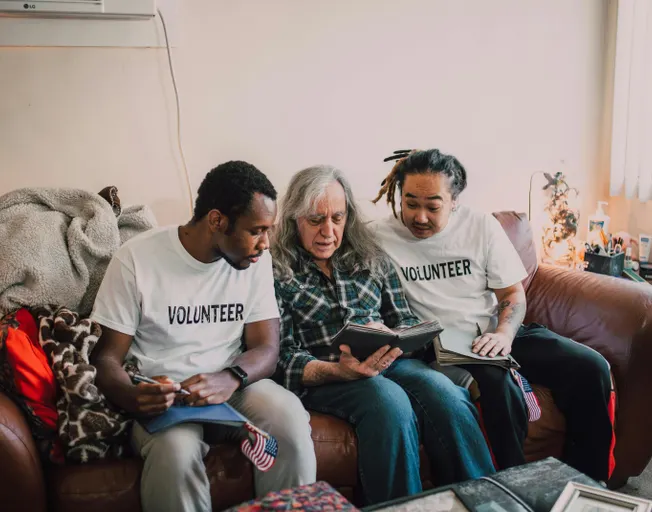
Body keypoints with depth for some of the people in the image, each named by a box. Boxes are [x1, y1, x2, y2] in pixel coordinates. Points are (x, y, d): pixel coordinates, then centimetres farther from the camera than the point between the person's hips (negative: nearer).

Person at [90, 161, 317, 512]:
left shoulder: (256, 260, 1)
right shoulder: (136, 259, -9)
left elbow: (266, 349, -1)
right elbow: (107, 357, -6)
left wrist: (230, 378, -24)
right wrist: (134, 398, -29)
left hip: (233, 386, 3)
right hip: (162, 394, -2)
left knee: (290, 418, -28)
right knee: (176, 448, -35)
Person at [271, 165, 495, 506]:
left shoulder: (371, 259, 15)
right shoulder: (276, 273, 2)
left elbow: (406, 322, 15)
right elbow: (284, 359, -4)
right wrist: (339, 370, -23)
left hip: (385, 362, 4)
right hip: (320, 377, -3)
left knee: (443, 392, -28)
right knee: (390, 400, -35)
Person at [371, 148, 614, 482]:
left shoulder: (482, 226, 2)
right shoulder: (379, 238, -6)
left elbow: (513, 293, 7)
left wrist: (504, 333, -13)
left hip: (494, 337, 5)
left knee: (590, 368, -13)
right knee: (499, 385, -36)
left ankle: (588, 483, 3)